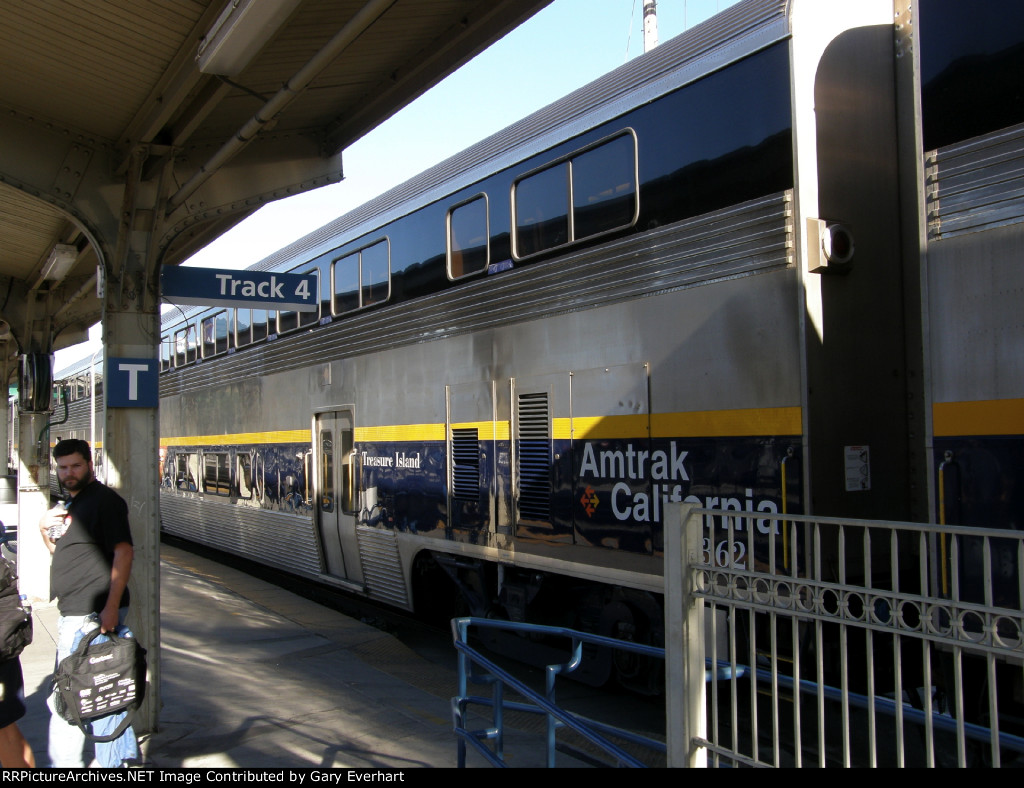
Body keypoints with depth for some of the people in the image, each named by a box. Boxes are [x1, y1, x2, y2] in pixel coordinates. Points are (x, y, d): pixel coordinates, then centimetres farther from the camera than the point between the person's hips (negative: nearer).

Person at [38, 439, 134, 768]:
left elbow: (124, 552, -21)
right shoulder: (72, 502, 18)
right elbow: (62, 551, 26)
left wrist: (111, 608, -28)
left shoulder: (104, 500, -12)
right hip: (73, 612, 10)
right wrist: (46, 530, 5)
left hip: (93, 613, -10)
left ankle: (65, 763, 4)